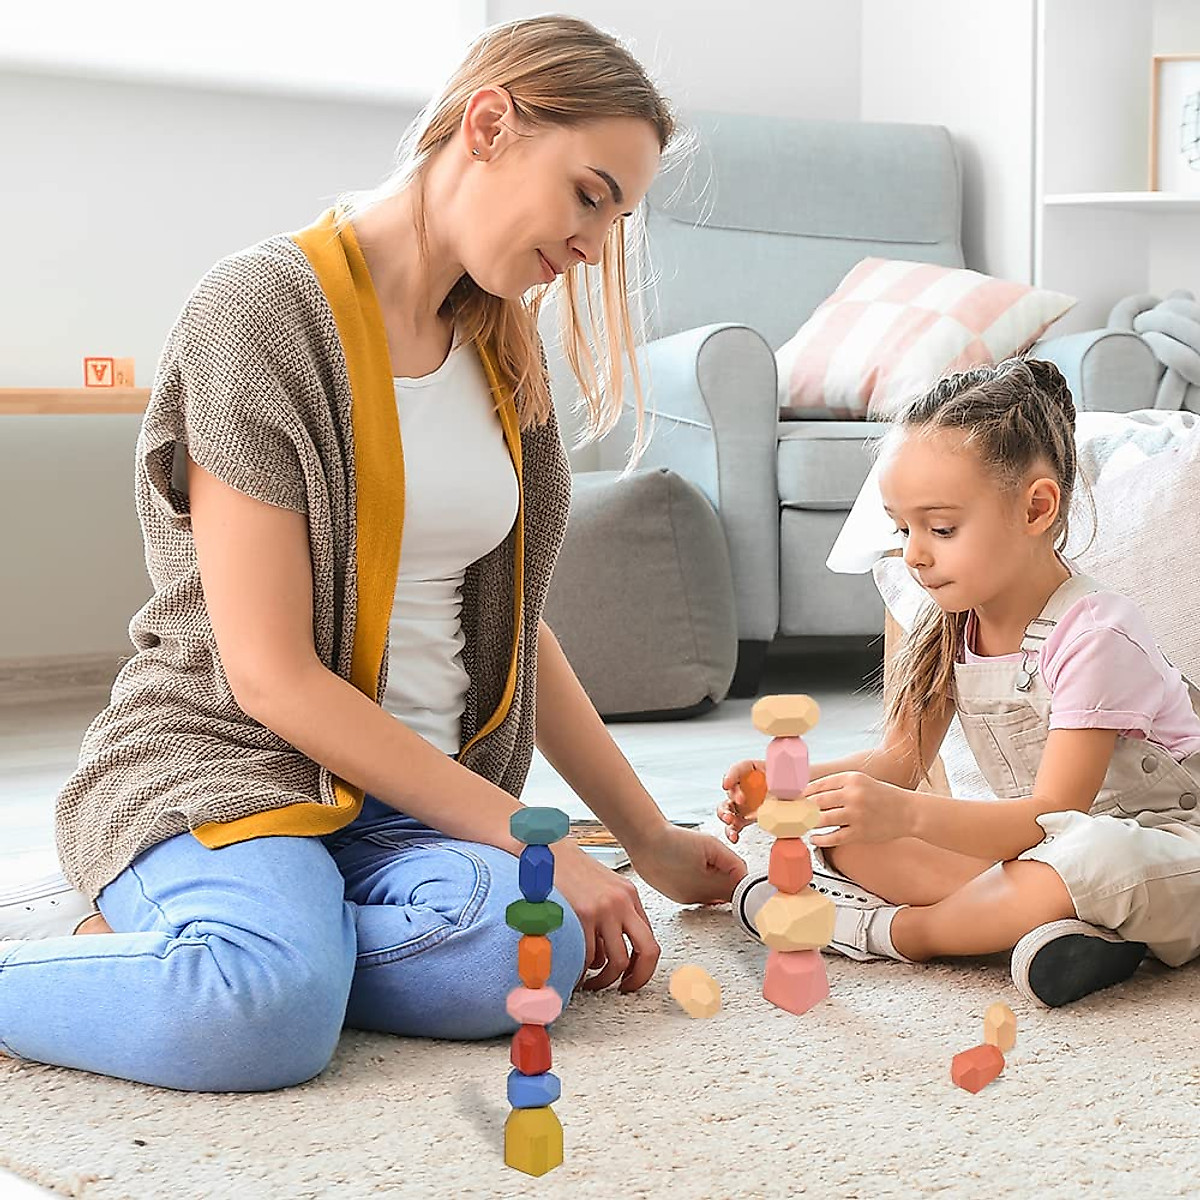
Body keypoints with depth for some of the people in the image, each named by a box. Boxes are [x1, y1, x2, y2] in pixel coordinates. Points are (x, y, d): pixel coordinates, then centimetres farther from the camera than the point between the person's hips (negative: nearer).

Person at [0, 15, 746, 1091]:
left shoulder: (500, 356, 15)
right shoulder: (266, 306, -10)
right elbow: (270, 675, -15)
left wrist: (650, 838, 23)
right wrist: (529, 836, -14)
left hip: (417, 795, 7)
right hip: (223, 757, -6)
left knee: (529, 959, -31)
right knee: (271, 1015, -40)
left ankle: (162, 946, -8)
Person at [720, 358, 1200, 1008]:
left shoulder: (1095, 634, -23)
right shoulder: (952, 624, 1)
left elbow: (1054, 813, -28)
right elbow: (899, 759, 5)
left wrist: (907, 813, -42)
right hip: (1035, 839, 7)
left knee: (1101, 863, -43)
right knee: (851, 840, -9)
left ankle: (895, 931, -23)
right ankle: (1039, 920, -26)